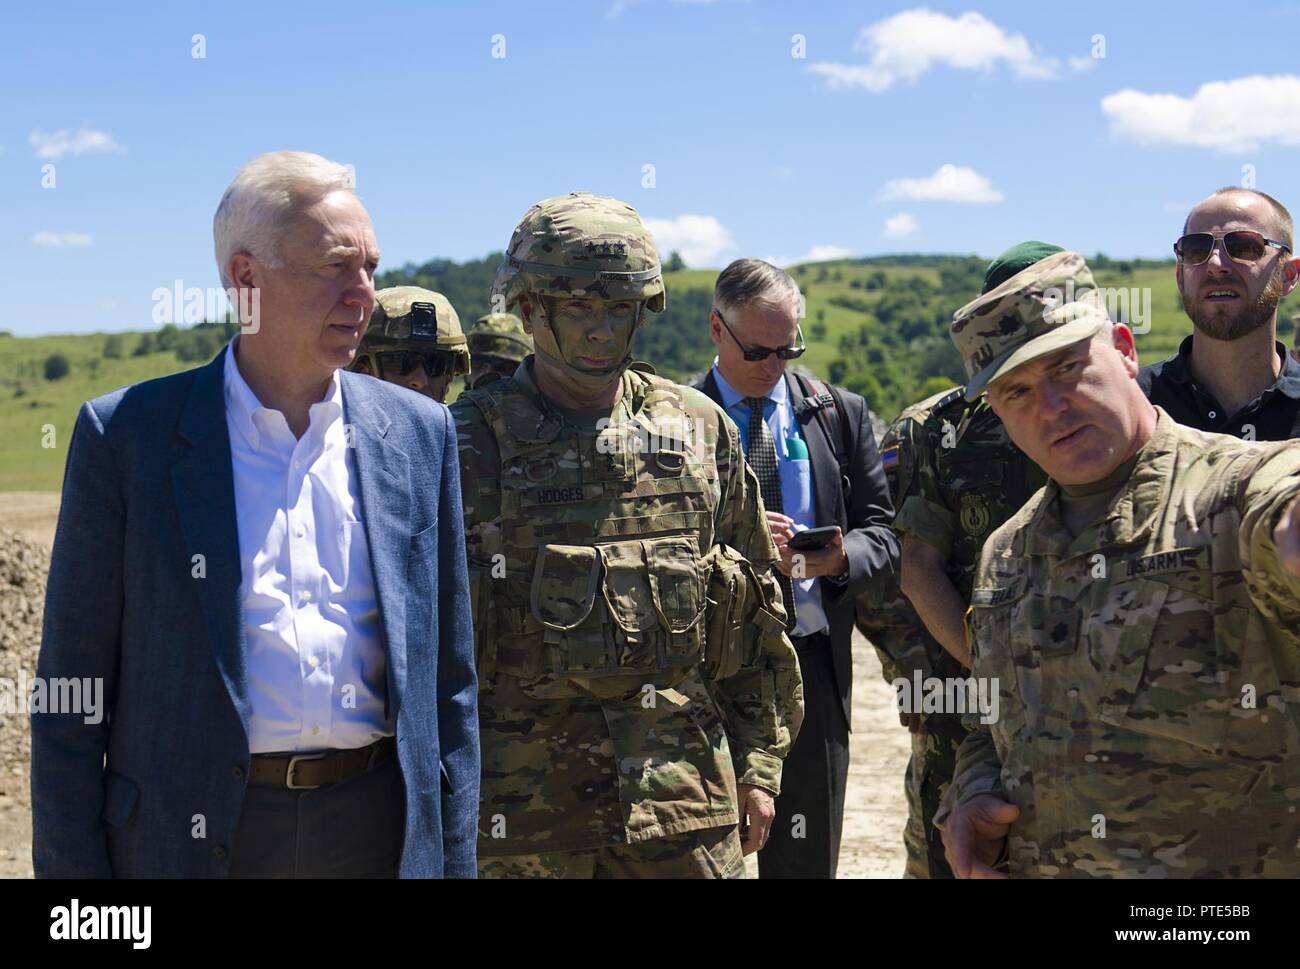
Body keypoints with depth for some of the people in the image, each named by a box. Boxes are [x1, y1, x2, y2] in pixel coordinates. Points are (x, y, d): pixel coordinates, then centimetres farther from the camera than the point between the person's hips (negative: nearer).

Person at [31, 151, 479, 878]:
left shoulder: (419, 434, 3)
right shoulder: (127, 434, -4)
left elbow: (447, 680, 7)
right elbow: (70, 691, -1)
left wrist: (454, 862, 5)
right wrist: (72, 867, -4)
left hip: (380, 835, 2)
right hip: (193, 834, -2)